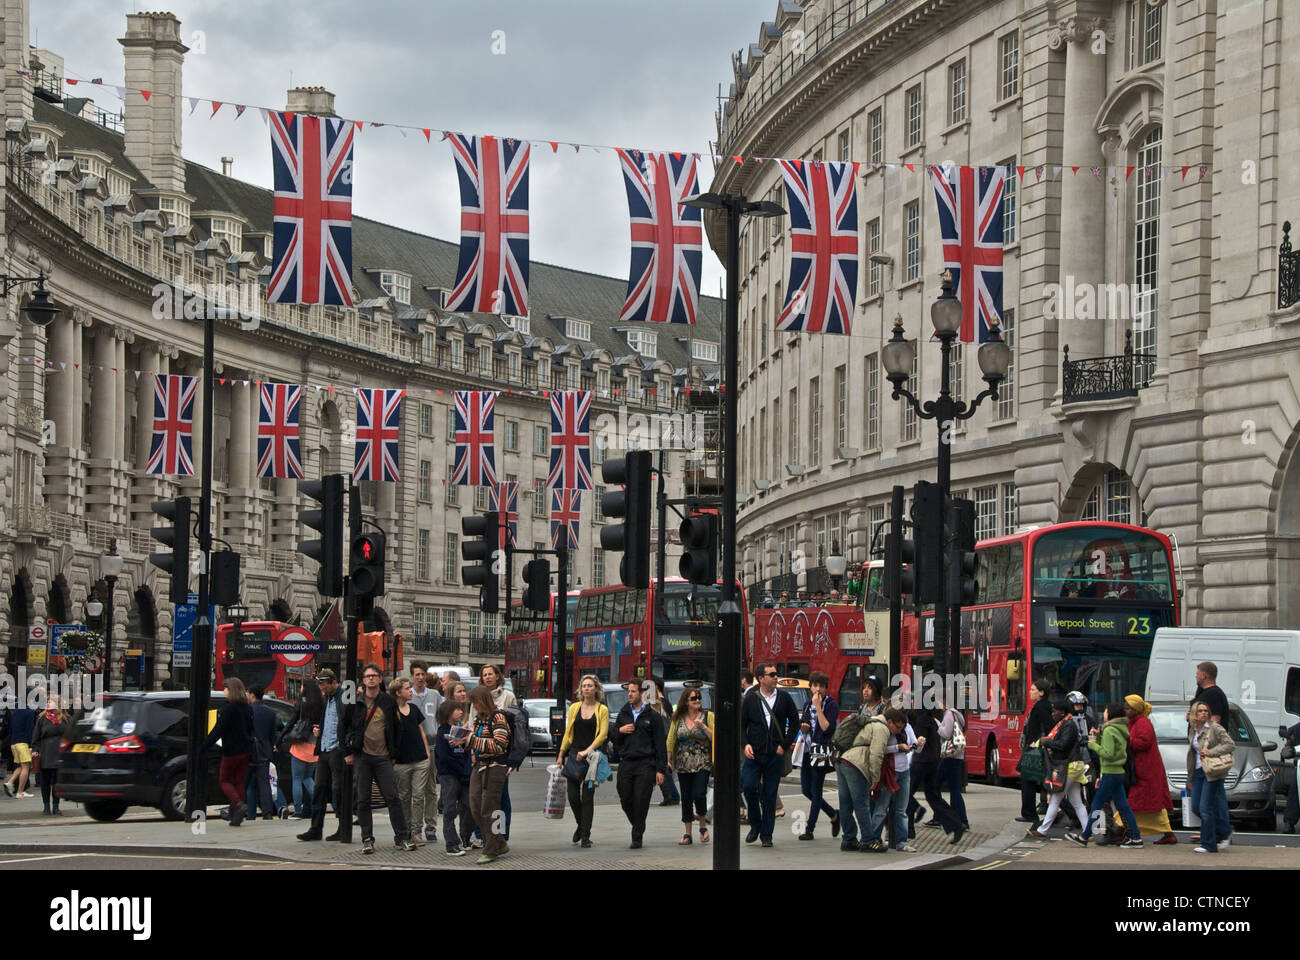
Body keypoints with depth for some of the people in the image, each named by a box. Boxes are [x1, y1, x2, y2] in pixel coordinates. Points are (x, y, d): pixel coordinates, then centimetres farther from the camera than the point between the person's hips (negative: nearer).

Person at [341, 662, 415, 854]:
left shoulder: (389, 701, 6)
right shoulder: (355, 701, 4)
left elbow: (396, 728, 12)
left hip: (383, 757, 0)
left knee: (392, 798, -5)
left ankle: (401, 837, 1)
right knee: (363, 800, 2)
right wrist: (347, 751, 4)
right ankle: (367, 839, 8)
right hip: (362, 757, 0)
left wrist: (394, 752, 6)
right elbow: (344, 727, 10)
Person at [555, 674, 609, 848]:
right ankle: (581, 826, 25)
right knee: (573, 795, -1)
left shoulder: (602, 710, 1)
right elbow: (568, 733, 14)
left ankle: (585, 836, 0)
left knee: (587, 797, -4)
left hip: (591, 757, -3)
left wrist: (587, 751, -18)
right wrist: (561, 755, 10)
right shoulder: (574, 708, 11)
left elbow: (603, 734, -7)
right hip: (574, 755, 3)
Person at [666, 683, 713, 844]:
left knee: (699, 795, -14)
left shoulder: (707, 716, 1)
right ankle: (687, 834, 13)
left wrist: (703, 726, -17)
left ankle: (703, 827, 9)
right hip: (683, 765, 3)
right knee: (686, 798, 6)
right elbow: (671, 740, 10)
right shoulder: (678, 718, 7)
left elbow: (714, 738, -4)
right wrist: (668, 760, 3)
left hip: (702, 764, -3)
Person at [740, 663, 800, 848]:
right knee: (748, 787, -13)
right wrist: (745, 744, -8)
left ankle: (766, 835, 8)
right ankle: (755, 825, 9)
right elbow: (741, 725, 8)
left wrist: (785, 745, 0)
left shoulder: (784, 698, 6)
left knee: (770, 794, 2)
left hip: (775, 754, 0)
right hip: (754, 753, 0)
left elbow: (794, 721, 9)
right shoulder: (750, 700, 5)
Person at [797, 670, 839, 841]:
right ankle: (834, 815, 26)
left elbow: (827, 728, -18)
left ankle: (809, 829, 0)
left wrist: (818, 707, -18)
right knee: (806, 790, 9)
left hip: (821, 751, -8)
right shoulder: (808, 703, 14)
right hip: (807, 750, 8)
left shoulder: (831, 704, -7)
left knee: (815, 791, -4)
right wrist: (803, 727, -1)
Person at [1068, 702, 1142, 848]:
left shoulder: (1109, 730, -15)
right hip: (1119, 772, 9)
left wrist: (1094, 745, -10)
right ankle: (1136, 838, 5)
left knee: (1096, 806, -1)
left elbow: (1108, 753, -21)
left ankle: (1083, 837, 5)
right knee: (1123, 807, 8)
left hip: (1110, 774, -9)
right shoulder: (1122, 730, 14)